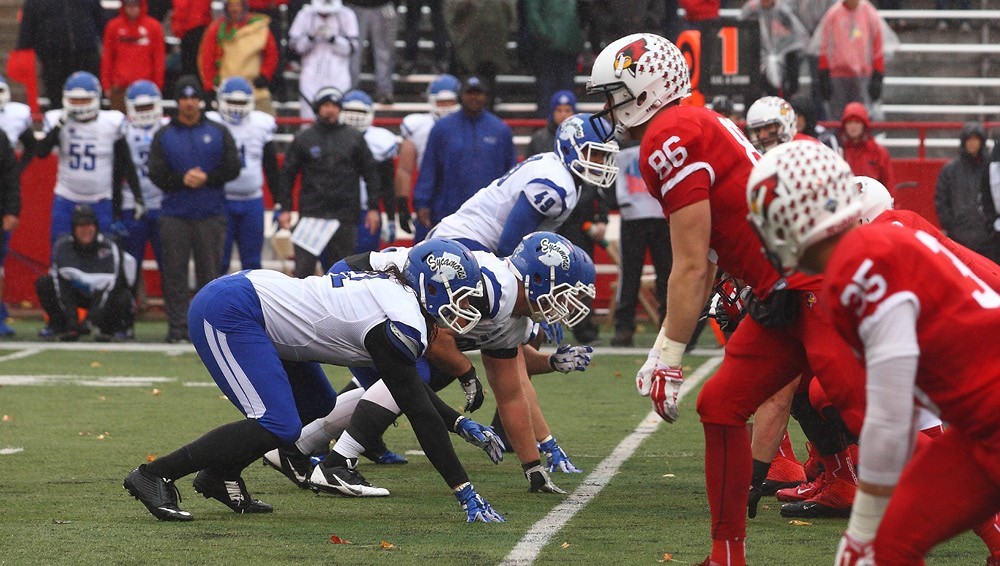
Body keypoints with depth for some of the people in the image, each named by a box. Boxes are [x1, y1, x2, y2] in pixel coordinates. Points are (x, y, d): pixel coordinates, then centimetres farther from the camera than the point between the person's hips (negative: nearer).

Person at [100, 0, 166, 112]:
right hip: (119, 88, 1)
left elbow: (159, 60, 5)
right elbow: (106, 58, 8)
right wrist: (106, 85, 4)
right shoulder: (113, 26, 5)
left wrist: (157, 85, 2)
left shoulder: (154, 27, 3)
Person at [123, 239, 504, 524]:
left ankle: (220, 474, 18)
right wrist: (465, 493, -16)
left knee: (317, 406, 16)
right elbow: (419, 413, -19)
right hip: (227, 313, -11)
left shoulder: (394, 289, 9)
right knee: (278, 427, -18)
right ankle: (155, 475, -11)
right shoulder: (403, 323, -18)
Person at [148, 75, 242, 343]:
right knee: (175, 272, -3)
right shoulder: (164, 136, 8)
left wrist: (206, 178, -13)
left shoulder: (218, 133, 8)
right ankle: (178, 327, 0)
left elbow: (232, 169, 2)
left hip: (211, 214, 0)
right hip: (175, 214, 0)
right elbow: (156, 174, 0)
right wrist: (182, 180, -15)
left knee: (209, 272, 1)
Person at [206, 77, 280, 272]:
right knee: (219, 259, -1)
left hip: (253, 201, 3)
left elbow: (272, 167, 13)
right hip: (221, 201, -3)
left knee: (252, 260, 8)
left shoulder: (261, 124, 7)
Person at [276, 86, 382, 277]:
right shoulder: (303, 139, 5)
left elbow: (371, 173, 10)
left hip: (344, 215, 1)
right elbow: (287, 174, 7)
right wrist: (285, 208, 1)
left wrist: (373, 207, 5)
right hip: (311, 211, -1)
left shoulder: (354, 138, 7)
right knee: (303, 267, -7)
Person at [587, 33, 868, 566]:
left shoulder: (670, 138, -10)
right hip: (783, 297, 11)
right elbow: (703, 270, 24)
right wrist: (662, 351, 27)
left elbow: (690, 269, -12)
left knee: (866, 415, -18)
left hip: (819, 281, -11)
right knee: (720, 406, 14)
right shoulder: (699, 128, 19)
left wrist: (668, 357, -6)